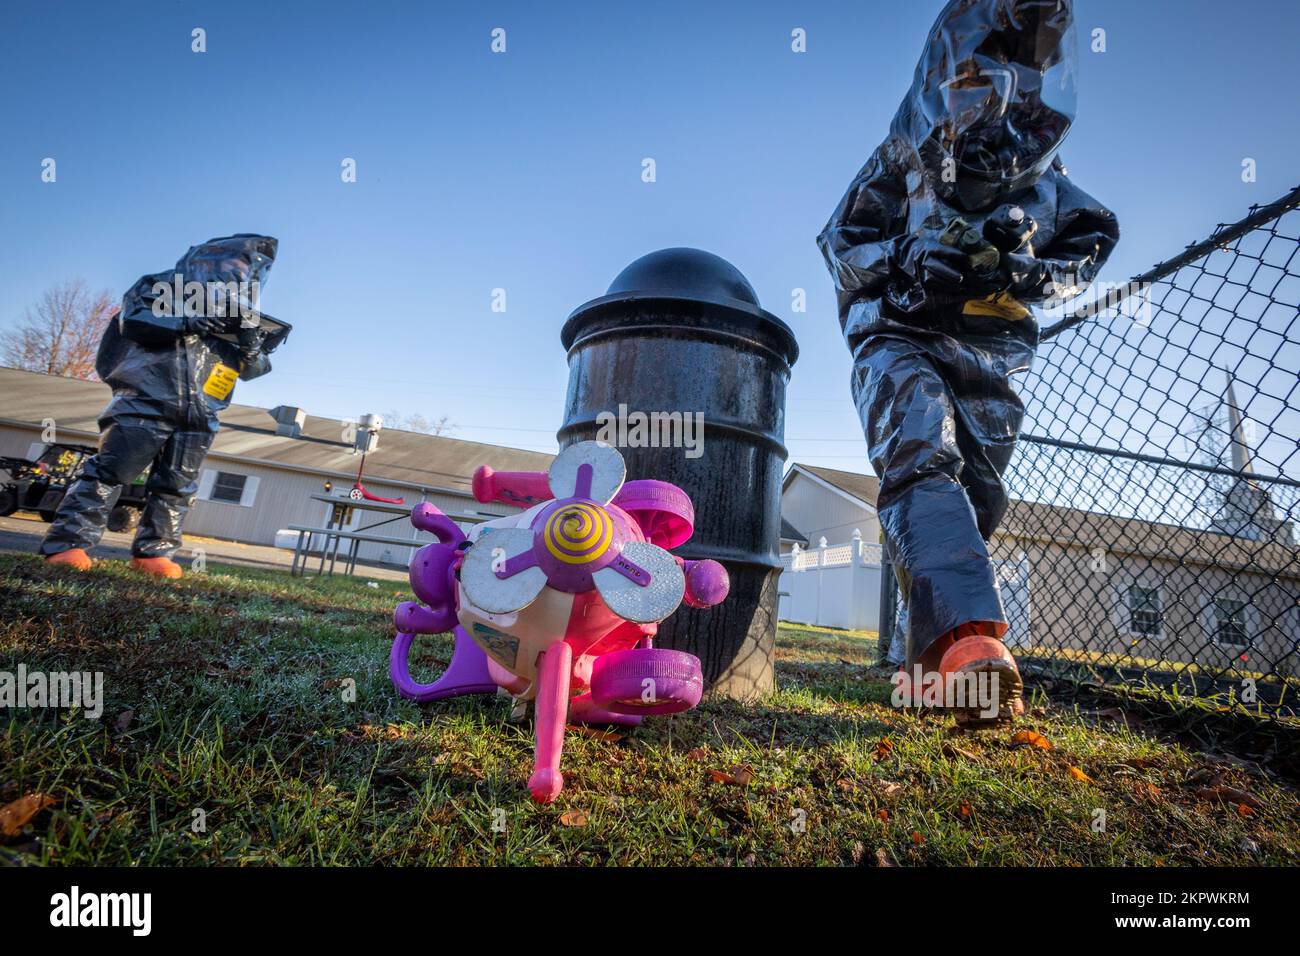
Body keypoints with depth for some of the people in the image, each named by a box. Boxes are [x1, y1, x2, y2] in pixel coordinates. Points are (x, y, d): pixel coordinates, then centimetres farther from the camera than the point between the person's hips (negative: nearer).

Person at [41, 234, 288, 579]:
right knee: (110, 469, -5)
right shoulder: (169, 287, 6)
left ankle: (152, 552, 9)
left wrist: (252, 343, -5)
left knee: (177, 486, 3)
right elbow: (129, 317, -7)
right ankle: (67, 544, -2)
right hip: (150, 399, -4)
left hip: (199, 415, 5)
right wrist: (184, 320, -16)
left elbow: (253, 368, 15)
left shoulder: (244, 316, 18)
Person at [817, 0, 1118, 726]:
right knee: (924, 463, -31)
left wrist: (1034, 274, -5)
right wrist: (904, 259, -16)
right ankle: (973, 638, -43)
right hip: (902, 337, -4)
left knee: (974, 502, 2)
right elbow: (841, 240, 4)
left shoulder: (1045, 179, 11)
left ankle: (932, 658, 14)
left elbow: (1095, 240, 18)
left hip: (990, 355, 4)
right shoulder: (904, 159, 4)